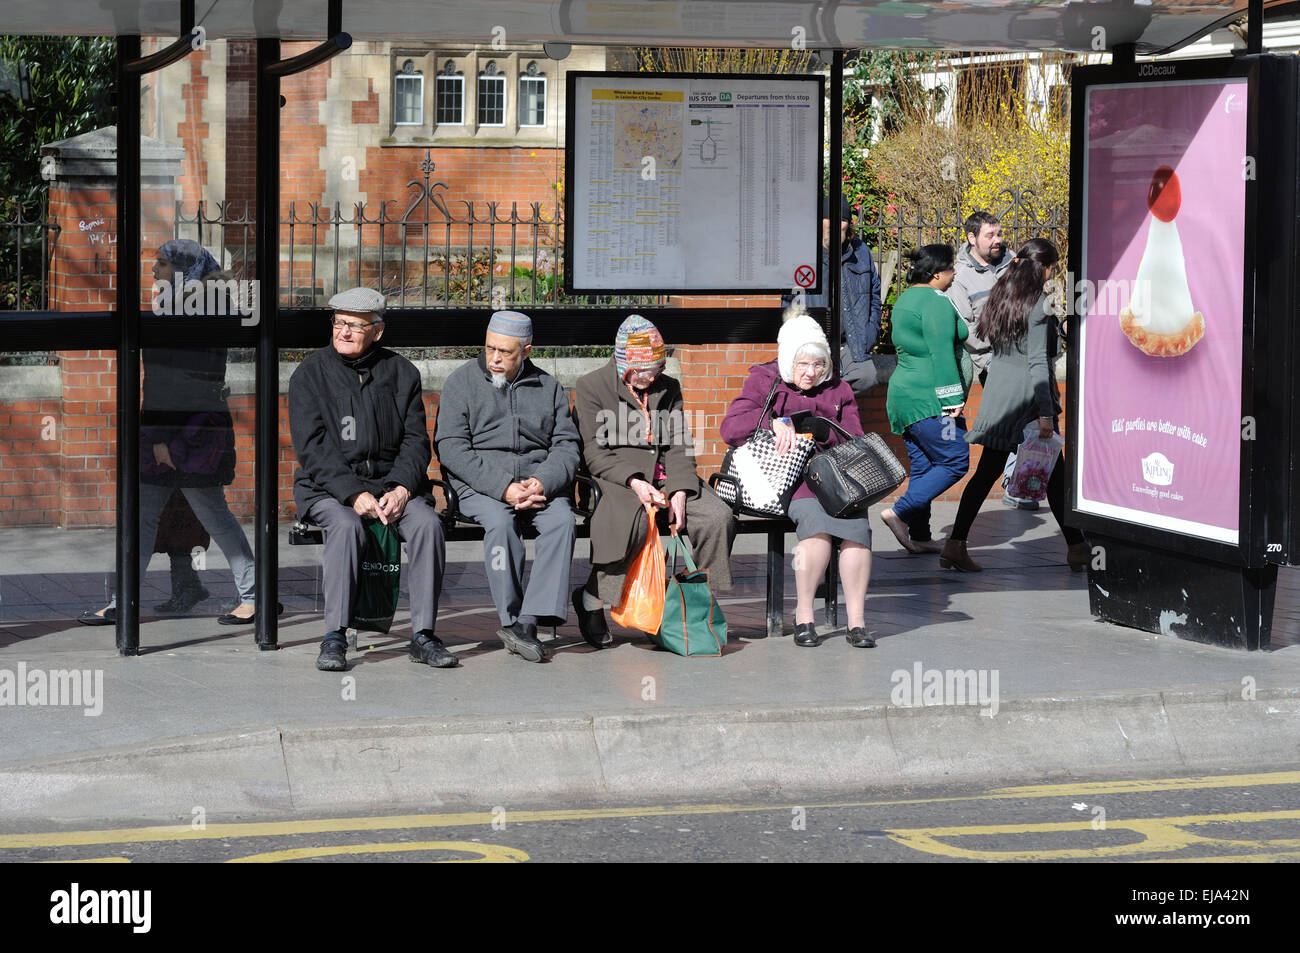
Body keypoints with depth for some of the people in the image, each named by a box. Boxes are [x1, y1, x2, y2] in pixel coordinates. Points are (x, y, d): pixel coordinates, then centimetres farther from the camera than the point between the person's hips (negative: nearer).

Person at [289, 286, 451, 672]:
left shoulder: (401, 372, 9)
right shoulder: (311, 373, 2)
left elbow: (416, 440, 5)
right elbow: (311, 447, -7)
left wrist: (401, 489, -13)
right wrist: (354, 495, -19)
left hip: (393, 483, 2)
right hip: (328, 487, -2)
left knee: (427, 523, -27)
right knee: (346, 525, -34)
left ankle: (423, 634, -22)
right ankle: (334, 637, -29)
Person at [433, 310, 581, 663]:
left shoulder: (548, 388, 15)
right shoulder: (463, 381, 6)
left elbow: (567, 445, 9)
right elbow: (450, 447, -5)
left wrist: (544, 482, -14)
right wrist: (502, 488, -17)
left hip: (540, 480, 2)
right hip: (479, 484, -2)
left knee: (562, 519, -29)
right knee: (500, 521, -35)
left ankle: (528, 620, -34)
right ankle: (512, 618, -27)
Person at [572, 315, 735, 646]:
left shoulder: (668, 389, 15)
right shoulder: (592, 387, 1)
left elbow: (679, 447, 10)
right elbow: (595, 453, -5)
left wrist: (679, 491, -9)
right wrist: (633, 481, -21)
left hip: (664, 476, 5)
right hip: (616, 478, -5)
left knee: (719, 518, -20)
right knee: (631, 522, -38)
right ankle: (592, 599, -20)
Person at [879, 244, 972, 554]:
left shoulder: (905, 299, 17)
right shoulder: (936, 302, -13)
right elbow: (941, 352, -19)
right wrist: (952, 399, -18)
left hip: (904, 391, 10)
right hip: (929, 399, -10)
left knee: (922, 466, 10)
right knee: (955, 462, -7)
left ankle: (919, 537, 8)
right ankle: (900, 512, -13)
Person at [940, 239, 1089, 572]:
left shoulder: (1001, 294, 9)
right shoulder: (1037, 303, -13)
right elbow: (1038, 361, -18)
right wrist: (1045, 412, -19)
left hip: (997, 391, 7)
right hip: (1026, 395, -7)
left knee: (986, 471, 8)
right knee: (1053, 474, 3)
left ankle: (955, 545, 1)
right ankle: (1076, 548, 11)